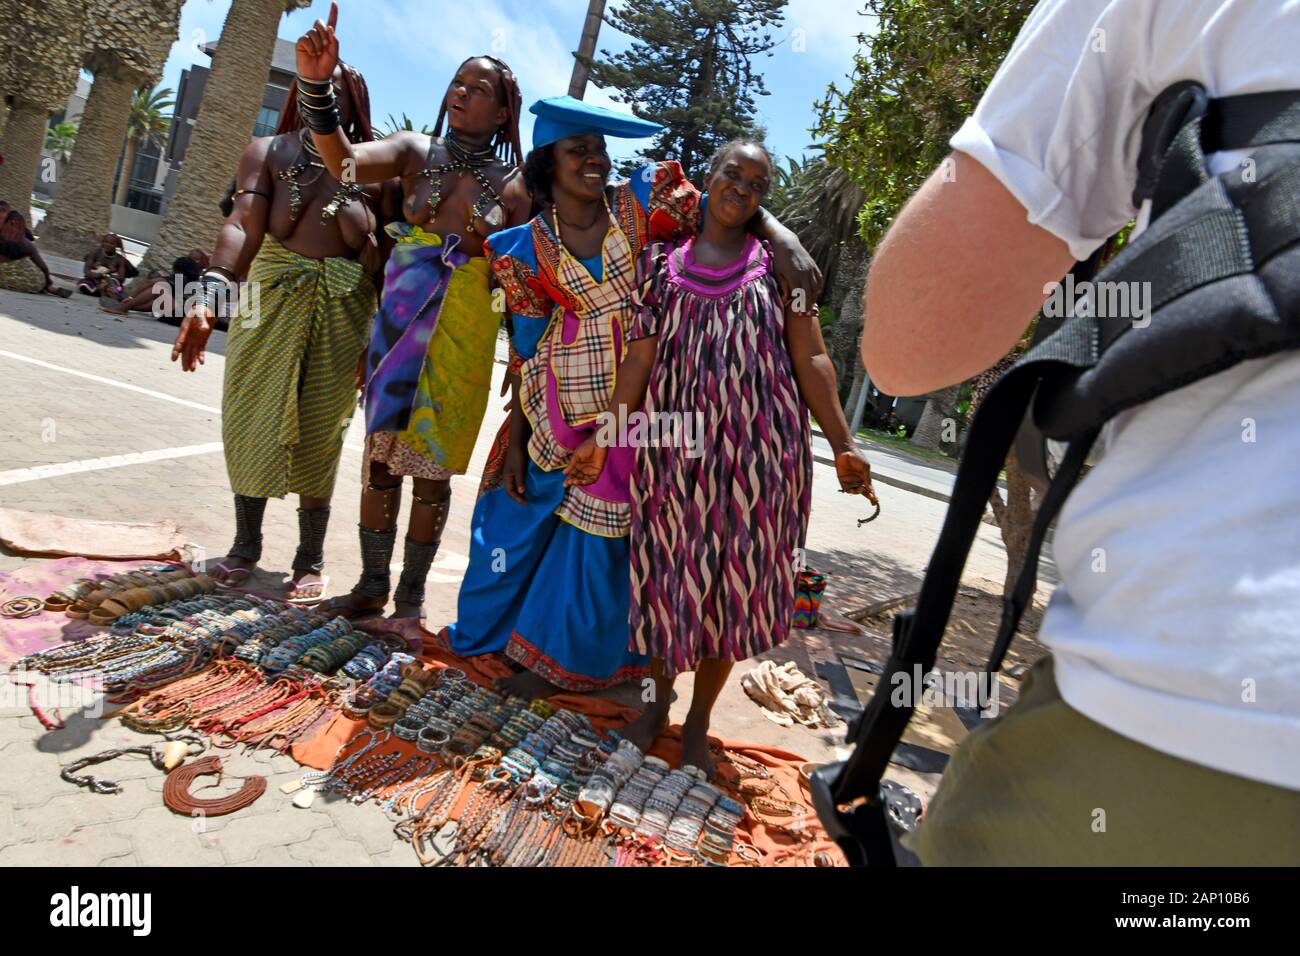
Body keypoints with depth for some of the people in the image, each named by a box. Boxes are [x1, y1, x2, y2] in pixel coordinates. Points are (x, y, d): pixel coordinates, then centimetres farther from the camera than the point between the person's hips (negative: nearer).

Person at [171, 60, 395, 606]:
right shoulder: (269, 151, 9)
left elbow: (387, 251, 5)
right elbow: (243, 225, -9)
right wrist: (210, 295, -23)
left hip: (344, 302, -1)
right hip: (272, 293, 1)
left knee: (320, 430, 1)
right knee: (252, 418, 5)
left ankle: (310, 560, 13)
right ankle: (246, 545, 23)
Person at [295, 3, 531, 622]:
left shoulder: (514, 184, 5)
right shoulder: (416, 150, 8)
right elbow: (344, 161, -12)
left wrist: (488, 244, -10)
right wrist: (315, 84, -23)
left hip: (464, 332, -2)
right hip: (399, 318, 2)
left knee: (431, 465, 3)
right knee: (382, 452, 4)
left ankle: (411, 593, 16)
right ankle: (372, 584, 18)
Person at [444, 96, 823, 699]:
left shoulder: (642, 202, -3)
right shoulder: (529, 248, 1)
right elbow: (526, 350, 2)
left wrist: (783, 240, -25)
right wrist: (515, 442, 0)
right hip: (557, 405, 2)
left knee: (598, 527, 4)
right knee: (521, 511, 12)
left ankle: (563, 657, 25)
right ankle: (488, 627, 39)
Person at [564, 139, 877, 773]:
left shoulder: (778, 260, 8)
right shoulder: (663, 260, 10)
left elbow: (810, 359, 3)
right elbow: (640, 355, 6)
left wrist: (842, 445, -3)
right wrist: (604, 435, -1)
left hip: (757, 446, 0)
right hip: (674, 441, 0)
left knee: (734, 578, 6)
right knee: (668, 572, 7)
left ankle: (699, 721, 26)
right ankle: (659, 701, 31)